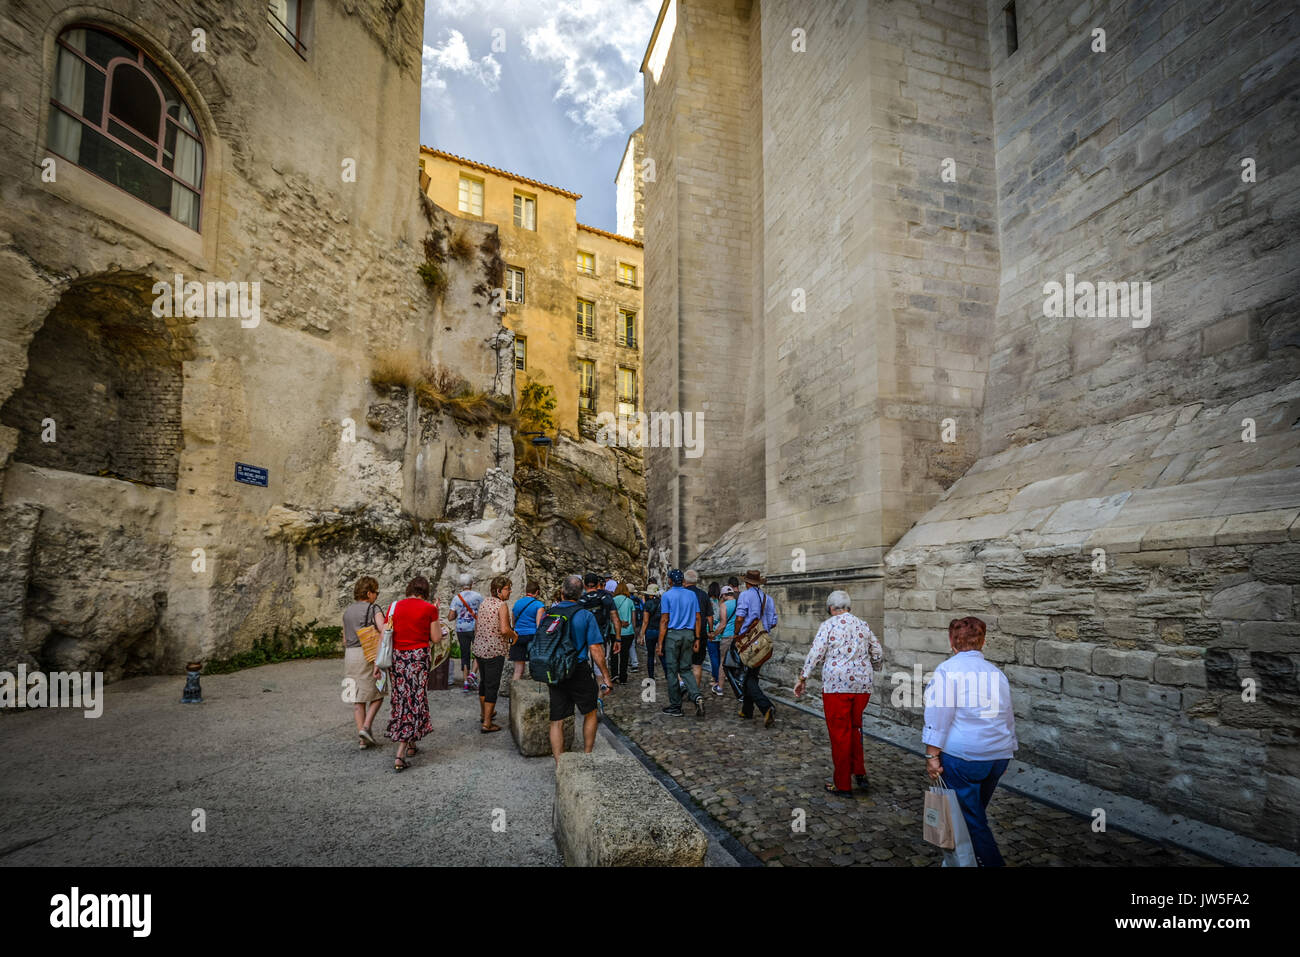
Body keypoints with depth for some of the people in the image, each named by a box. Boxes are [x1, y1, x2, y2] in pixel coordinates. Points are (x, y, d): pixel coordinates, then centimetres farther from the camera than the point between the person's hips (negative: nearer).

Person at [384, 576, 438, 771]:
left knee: (401, 698, 18)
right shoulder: (429, 608, -4)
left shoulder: (395, 606, 3)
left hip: (397, 657, 4)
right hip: (419, 656, -4)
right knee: (415, 700, 1)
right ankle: (400, 756, -6)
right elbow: (435, 638, -2)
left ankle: (411, 745, 32)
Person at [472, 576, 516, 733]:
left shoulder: (484, 602, 9)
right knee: (492, 685, -1)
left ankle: (485, 713, 40)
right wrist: (514, 635, -6)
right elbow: (504, 630, -24)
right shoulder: (502, 605, -15)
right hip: (494, 651, -8)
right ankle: (487, 723, 2)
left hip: (479, 649, 8)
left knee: (483, 682, 22)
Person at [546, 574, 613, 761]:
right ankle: (587, 756, 24)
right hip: (579, 671, -3)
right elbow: (595, 649, -12)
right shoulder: (585, 615, -8)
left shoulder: (548, 614, 2)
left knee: (556, 721, 9)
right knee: (590, 713, 18)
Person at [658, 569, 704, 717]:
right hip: (689, 634, 4)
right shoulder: (692, 595, 8)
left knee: (672, 671, 5)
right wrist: (697, 638, 11)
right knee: (686, 669, 13)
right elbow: (697, 618, 7)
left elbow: (664, 620, -9)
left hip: (672, 634, -4)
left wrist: (660, 643, -6)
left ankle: (675, 707, 10)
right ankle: (697, 696, -10)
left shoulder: (667, 595, -5)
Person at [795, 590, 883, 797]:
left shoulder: (828, 625, -5)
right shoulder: (862, 625, 10)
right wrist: (873, 668, 37)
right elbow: (878, 654, 17)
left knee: (840, 733, 4)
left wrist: (802, 679, -6)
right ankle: (859, 773, 17)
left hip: (836, 686, -5)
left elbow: (815, 654, -12)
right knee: (854, 728, 21)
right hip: (862, 686, 5)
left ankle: (843, 785, 12)